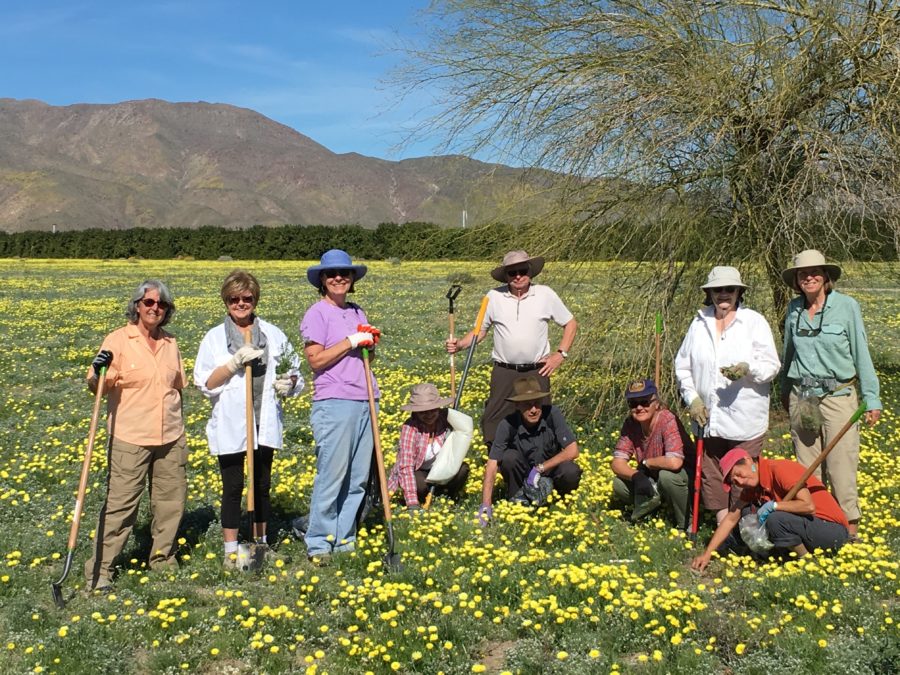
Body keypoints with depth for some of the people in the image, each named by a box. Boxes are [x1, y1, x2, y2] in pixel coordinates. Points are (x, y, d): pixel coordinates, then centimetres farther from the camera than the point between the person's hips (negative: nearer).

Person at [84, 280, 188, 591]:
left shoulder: (170, 343, 9)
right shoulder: (118, 340, -6)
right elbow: (95, 387, -7)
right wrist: (99, 372, -29)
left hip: (170, 438, 5)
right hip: (130, 439, -5)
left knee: (171, 501, 11)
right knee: (120, 504, -3)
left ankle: (163, 560, 28)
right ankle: (99, 570, 7)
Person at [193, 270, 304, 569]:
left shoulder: (273, 334, 6)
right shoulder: (214, 338, 0)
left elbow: (294, 372, 11)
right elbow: (205, 383, -6)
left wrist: (289, 382, -11)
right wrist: (235, 362, -18)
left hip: (264, 423, 2)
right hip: (230, 425, -2)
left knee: (262, 485, 13)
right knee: (233, 488, 4)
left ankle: (261, 542, 28)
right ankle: (231, 550, 16)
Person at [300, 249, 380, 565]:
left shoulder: (357, 313, 17)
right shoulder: (316, 314, -4)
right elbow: (316, 360, -12)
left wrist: (371, 341, 3)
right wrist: (352, 341, -13)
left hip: (364, 402, 7)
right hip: (334, 403, -7)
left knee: (359, 478, 9)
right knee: (331, 475, -6)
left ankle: (344, 539, 19)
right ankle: (319, 544, 6)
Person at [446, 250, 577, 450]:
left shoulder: (545, 294, -1)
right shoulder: (494, 297, 0)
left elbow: (571, 324, 9)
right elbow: (480, 330, 9)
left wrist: (560, 354, 0)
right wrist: (459, 344, -9)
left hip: (537, 372, 0)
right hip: (504, 372, 0)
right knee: (494, 422, 0)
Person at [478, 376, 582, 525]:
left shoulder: (552, 414, -23)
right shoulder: (508, 424, -25)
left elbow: (572, 451, -22)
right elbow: (492, 464, -28)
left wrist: (540, 468, -27)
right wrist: (486, 505, -37)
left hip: (551, 468, 0)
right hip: (523, 474, 0)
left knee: (571, 472, -30)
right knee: (509, 457, -30)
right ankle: (518, 497, -4)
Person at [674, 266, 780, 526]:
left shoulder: (755, 322, 0)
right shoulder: (699, 323, 8)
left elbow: (771, 366, -5)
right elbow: (682, 365, 12)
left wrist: (747, 369, -26)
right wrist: (692, 398, -1)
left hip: (745, 419, -3)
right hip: (708, 416, 4)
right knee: (712, 476, 8)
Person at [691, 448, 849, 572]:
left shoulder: (779, 469, -20)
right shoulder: (752, 484, 6)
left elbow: (809, 506, -29)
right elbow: (731, 518, 8)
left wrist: (773, 506, -19)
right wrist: (707, 554, 2)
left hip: (833, 529, -8)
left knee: (776, 520, -32)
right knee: (747, 512, 1)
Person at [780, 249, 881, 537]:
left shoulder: (846, 306, -5)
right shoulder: (794, 309, 5)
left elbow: (861, 353, -2)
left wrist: (871, 398, -3)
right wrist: (784, 391, 24)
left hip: (838, 396, -4)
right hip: (801, 398, 4)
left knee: (841, 467, -4)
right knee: (806, 467, 8)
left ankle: (850, 528, 8)